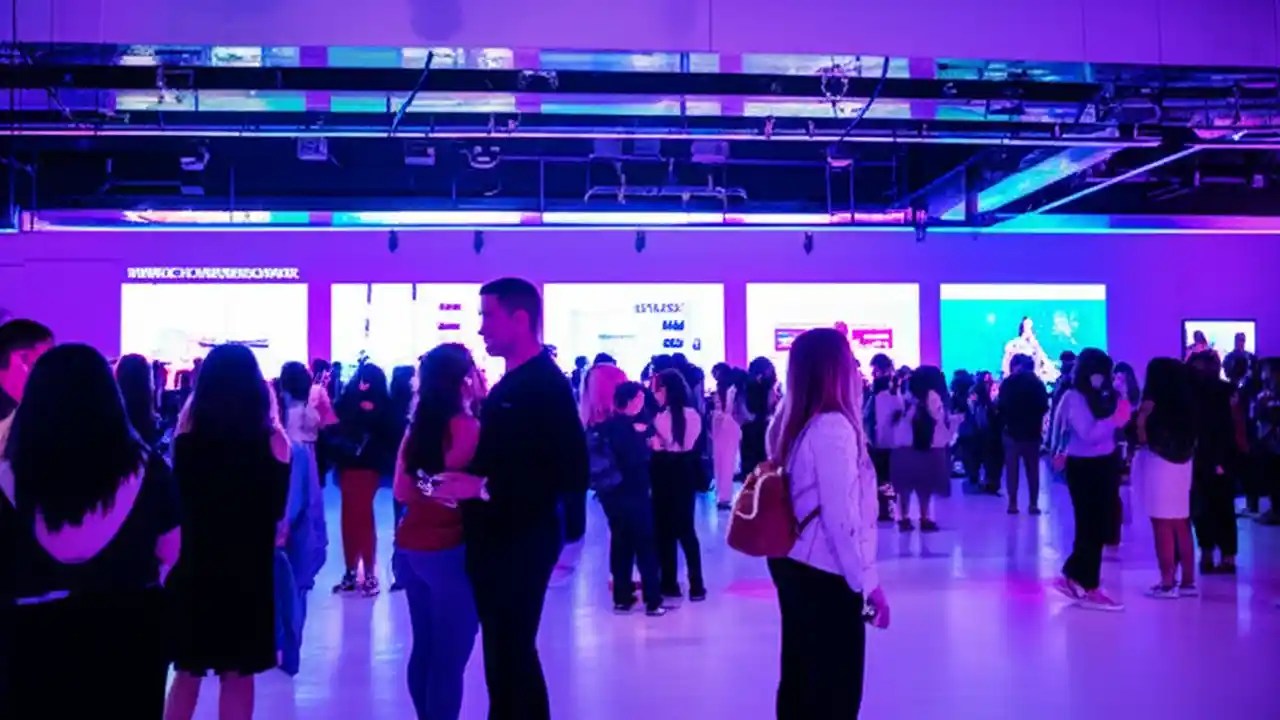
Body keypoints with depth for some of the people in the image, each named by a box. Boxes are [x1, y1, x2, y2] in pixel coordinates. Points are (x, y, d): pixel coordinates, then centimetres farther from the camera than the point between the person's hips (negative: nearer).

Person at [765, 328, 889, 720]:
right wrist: (868, 582, -15)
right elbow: (841, 517, -22)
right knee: (836, 688, 3)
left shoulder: (788, 423, 6)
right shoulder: (833, 427, -20)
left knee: (800, 678, 17)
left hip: (793, 565, 9)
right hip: (826, 575, -8)